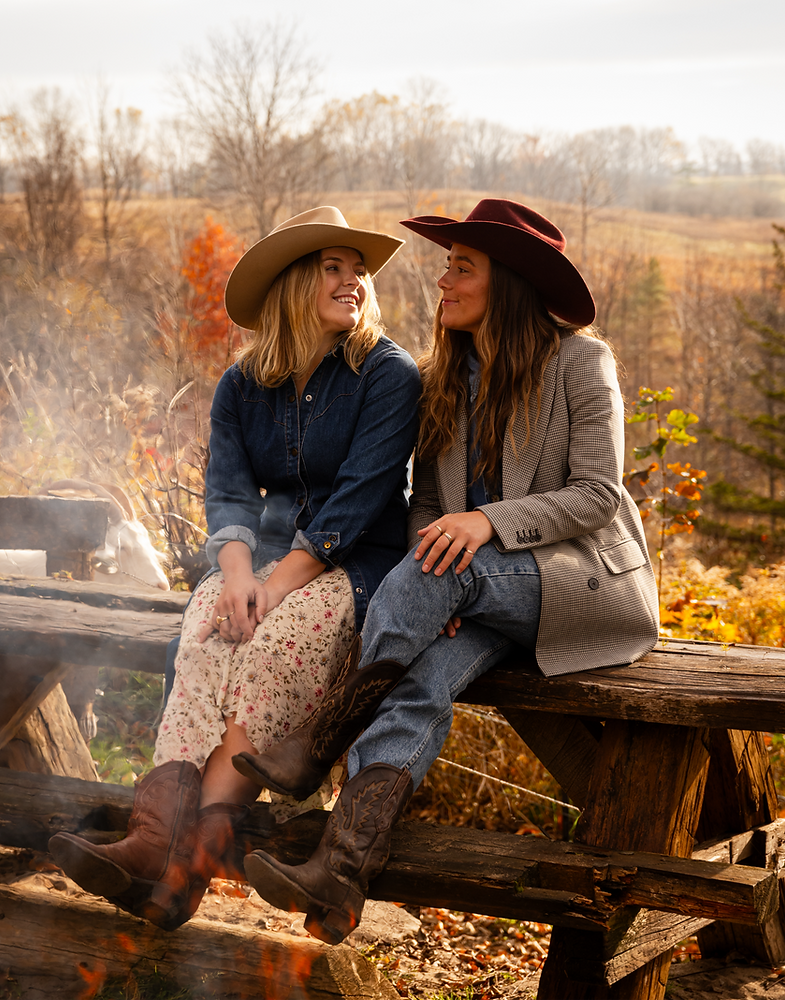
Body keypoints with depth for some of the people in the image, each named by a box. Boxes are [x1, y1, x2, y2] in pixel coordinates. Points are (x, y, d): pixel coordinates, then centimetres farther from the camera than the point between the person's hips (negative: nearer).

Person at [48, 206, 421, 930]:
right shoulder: (242, 386, 11)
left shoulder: (388, 375, -3)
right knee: (208, 626, -29)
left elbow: (357, 499, -13)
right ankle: (159, 831, -43)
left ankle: (192, 857, -40)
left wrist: (279, 581, -22)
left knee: (279, 634, -34)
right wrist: (238, 571, -20)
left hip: (359, 565, -4)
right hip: (269, 554, 4)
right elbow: (228, 491, 1)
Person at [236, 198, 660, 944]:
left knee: (455, 564, -33)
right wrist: (427, 592, -12)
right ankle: (342, 872, -43)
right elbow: (425, 501, 8)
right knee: (424, 679, -28)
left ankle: (312, 740, -25)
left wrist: (491, 522, -26)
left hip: (590, 576, -4)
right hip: (484, 587, 4)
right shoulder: (443, 375, 10)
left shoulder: (579, 362, -6)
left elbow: (597, 494, -11)